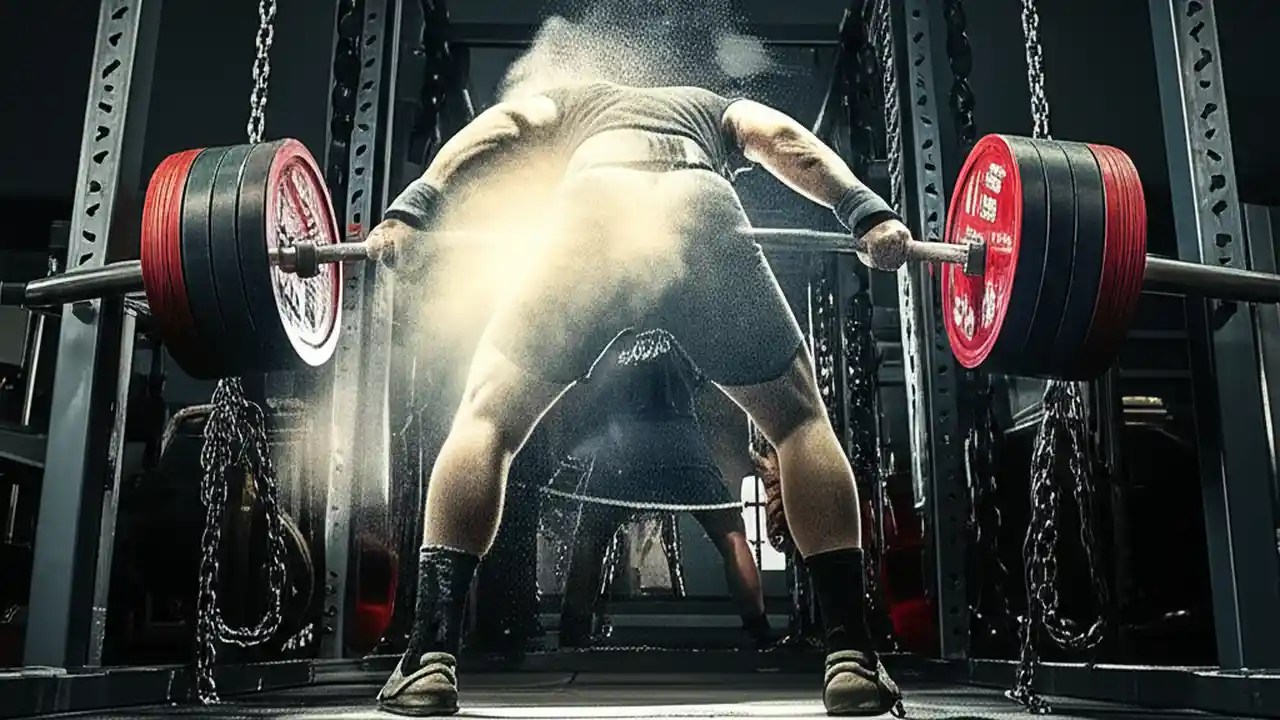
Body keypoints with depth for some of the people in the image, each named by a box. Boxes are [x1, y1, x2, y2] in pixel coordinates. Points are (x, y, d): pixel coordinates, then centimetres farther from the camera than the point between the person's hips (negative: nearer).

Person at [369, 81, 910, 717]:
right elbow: (784, 137, 22)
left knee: (486, 420, 16)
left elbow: (502, 127, 20)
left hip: (595, 216, -1)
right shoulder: (715, 108, 45)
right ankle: (852, 662, 11)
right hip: (708, 218, 1)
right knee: (801, 422, 20)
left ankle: (431, 663, 6)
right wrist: (868, 215, 8)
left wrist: (412, 210, 7)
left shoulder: (573, 104, 43)